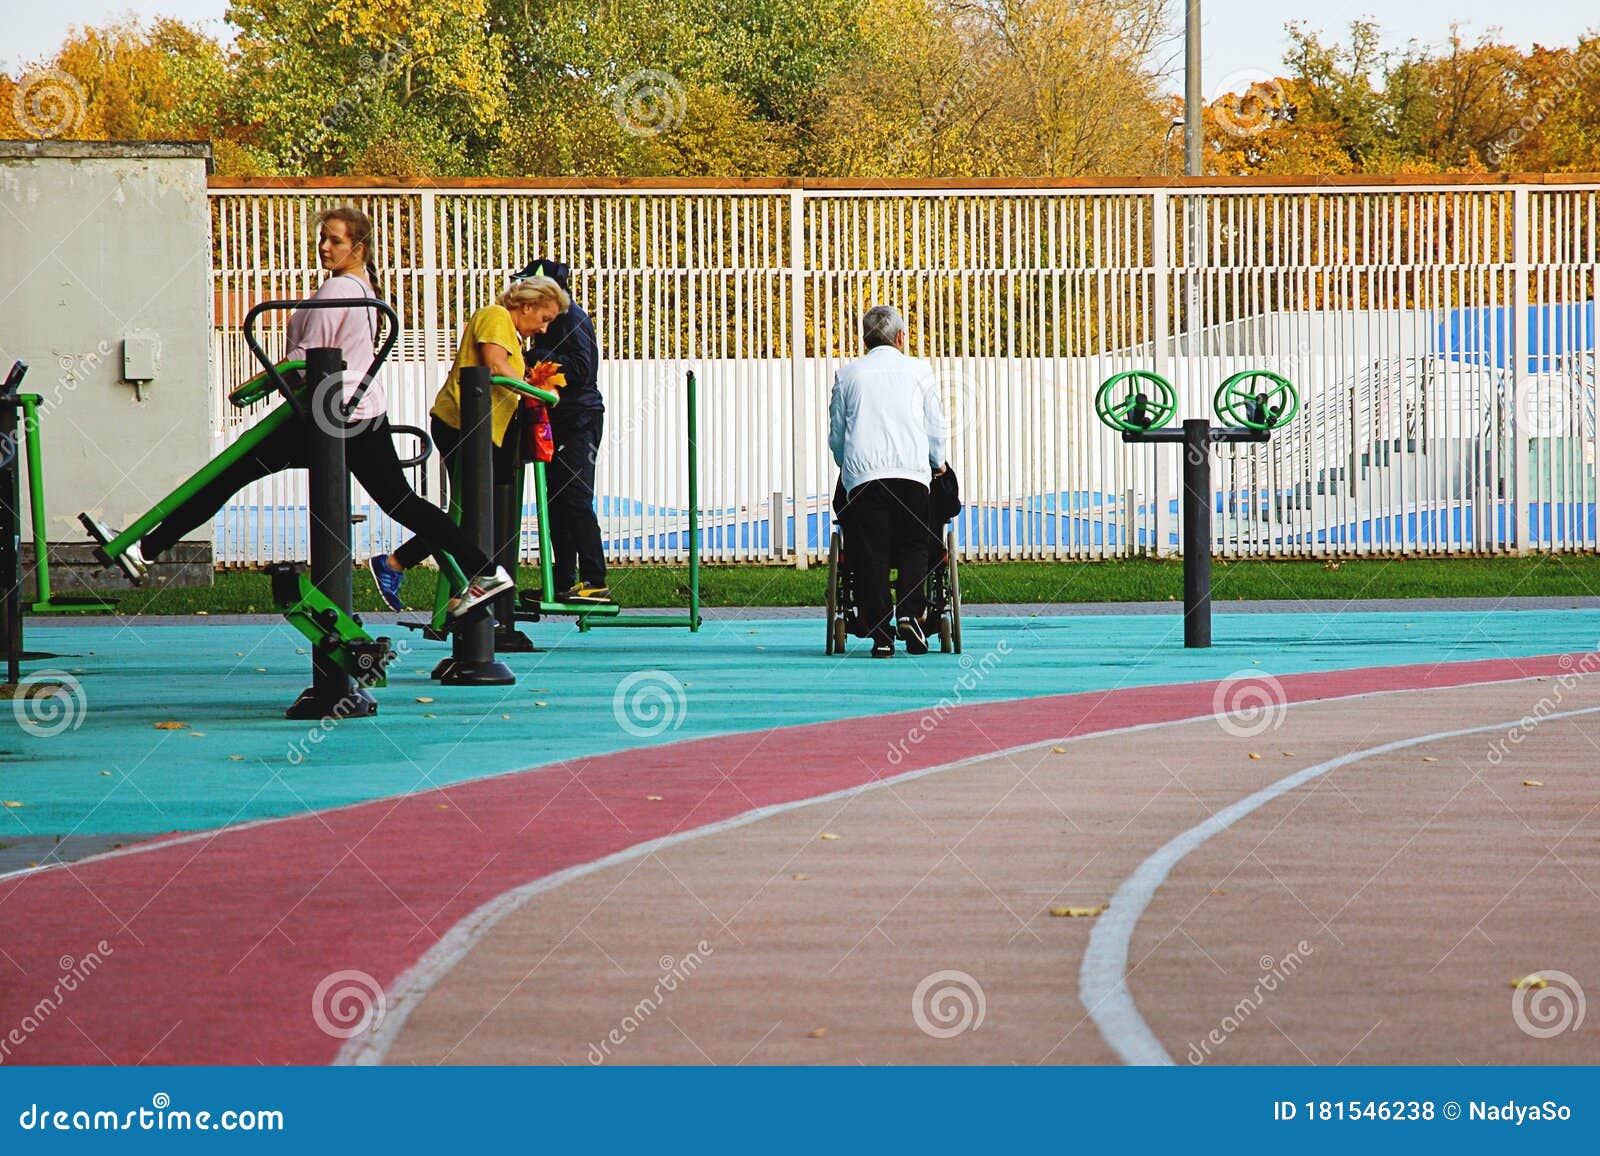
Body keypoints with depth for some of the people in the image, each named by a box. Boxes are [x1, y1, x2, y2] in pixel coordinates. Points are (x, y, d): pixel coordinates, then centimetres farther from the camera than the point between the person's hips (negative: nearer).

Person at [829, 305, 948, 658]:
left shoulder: (848, 374, 14)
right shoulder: (919, 370, 12)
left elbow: (835, 434, 16)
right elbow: (936, 427, 14)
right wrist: (937, 463, 32)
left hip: (862, 474, 1)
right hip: (911, 470, 0)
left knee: (870, 555, 1)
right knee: (914, 548, 9)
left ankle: (881, 633, -6)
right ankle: (910, 612, -12)